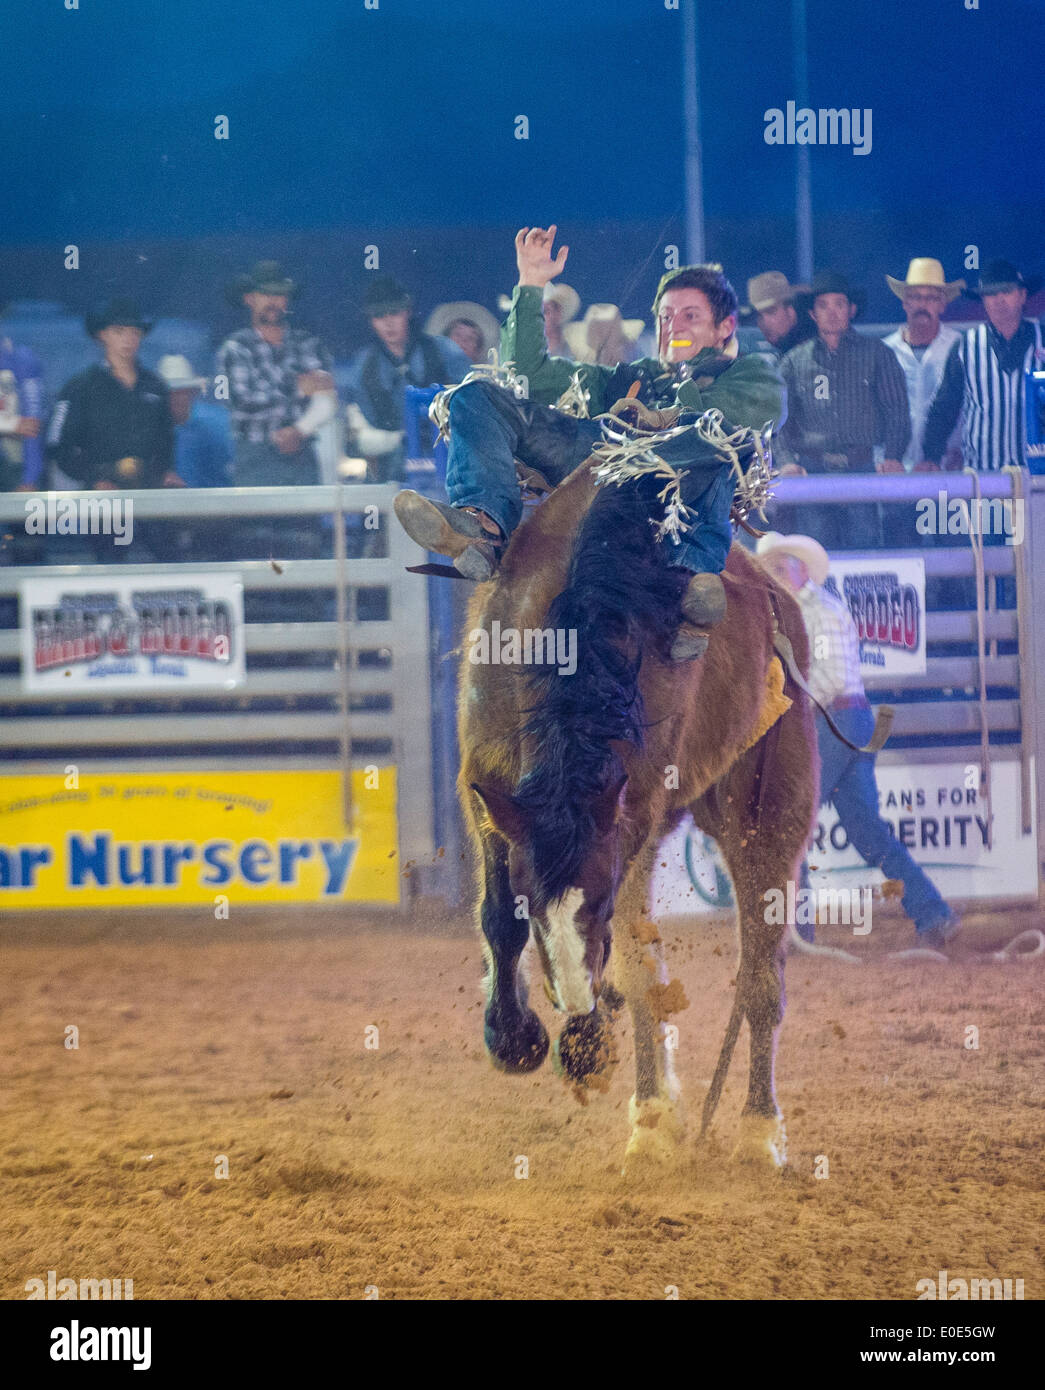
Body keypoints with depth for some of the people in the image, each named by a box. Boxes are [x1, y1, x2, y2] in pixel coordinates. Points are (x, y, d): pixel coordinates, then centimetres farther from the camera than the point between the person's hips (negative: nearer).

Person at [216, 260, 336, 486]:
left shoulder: (306, 343, 11)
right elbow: (246, 404, -10)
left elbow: (327, 402, 3)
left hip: (303, 457, 2)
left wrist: (300, 430, -12)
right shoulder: (235, 348, 3)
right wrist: (298, 390, -9)